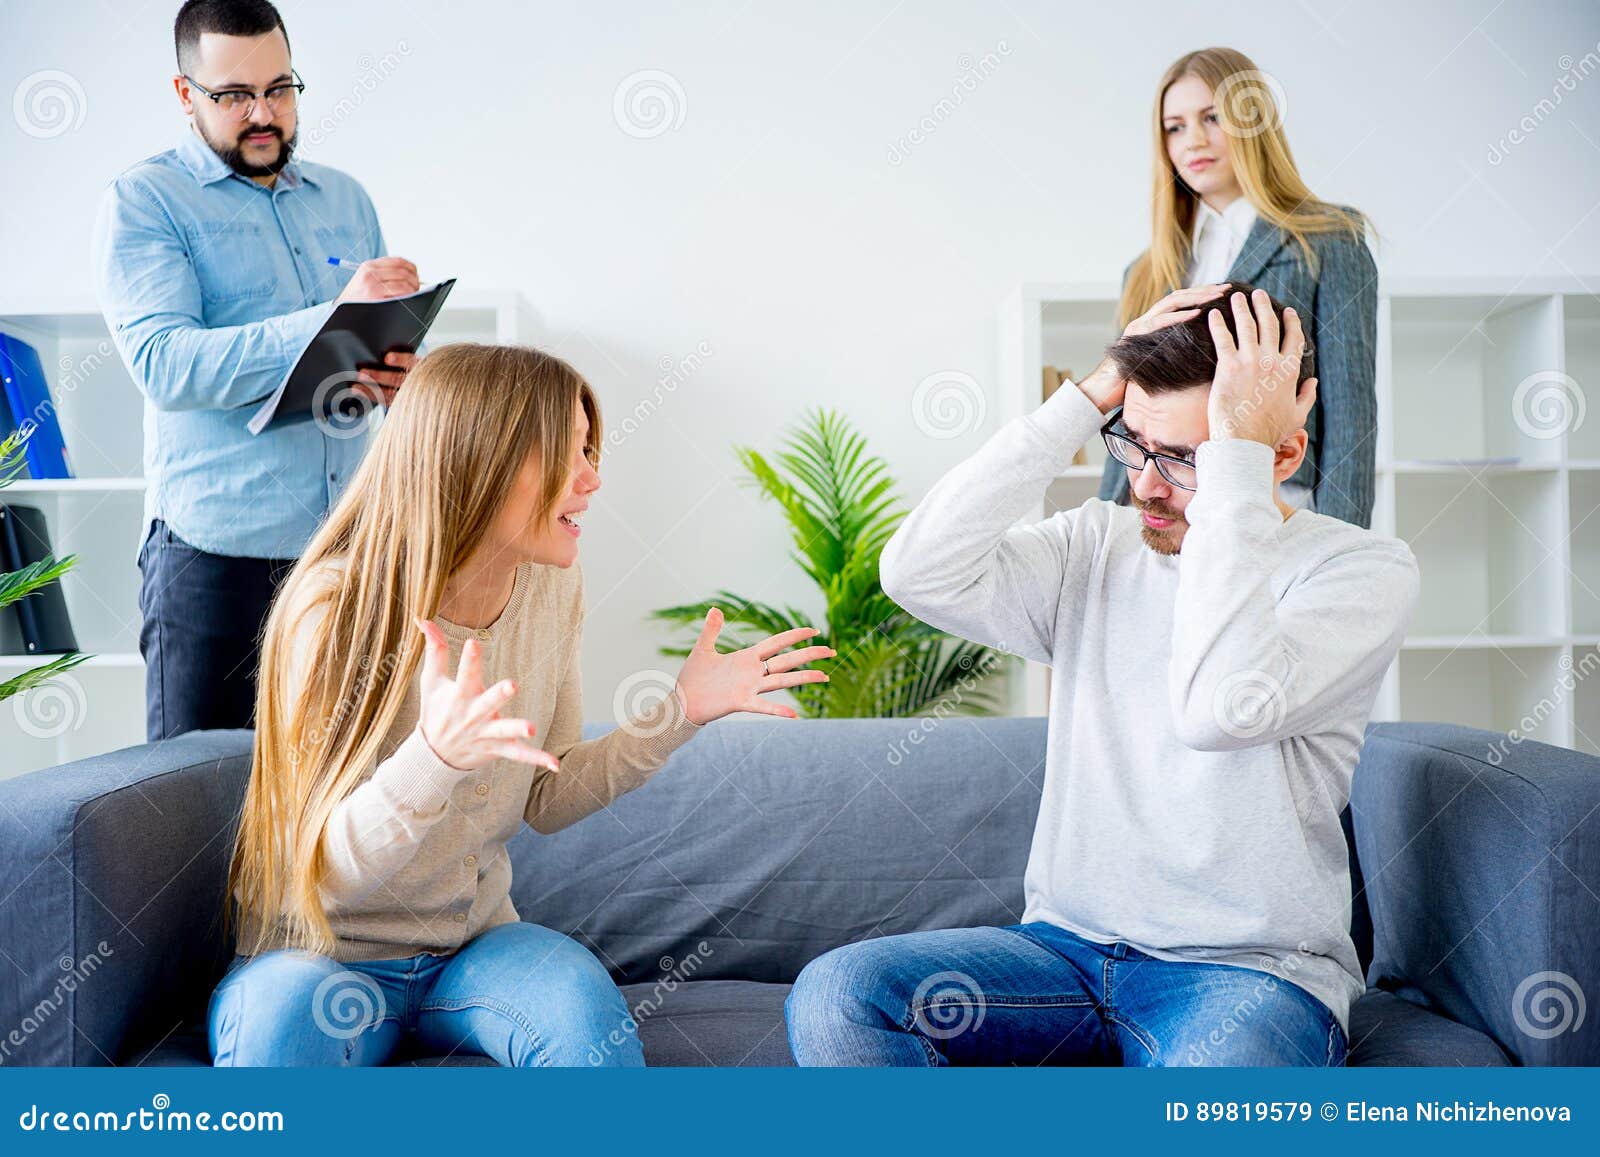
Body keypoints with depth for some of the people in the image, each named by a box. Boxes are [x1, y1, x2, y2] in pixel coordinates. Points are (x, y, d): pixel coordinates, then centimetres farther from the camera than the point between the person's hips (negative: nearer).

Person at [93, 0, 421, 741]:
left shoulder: (344, 199, 15)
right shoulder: (144, 201, -2)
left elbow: (395, 333, 18)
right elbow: (163, 363, -17)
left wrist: (405, 372, -8)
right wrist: (330, 320, -26)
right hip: (217, 551, -4)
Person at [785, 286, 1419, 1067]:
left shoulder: (1362, 568, -6)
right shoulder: (1097, 546, 7)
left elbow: (1220, 708, -27)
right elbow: (920, 572, -11)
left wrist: (1237, 451, -21)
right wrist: (1086, 399, -11)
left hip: (1251, 971, -5)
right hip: (1068, 945, 5)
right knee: (834, 995, -19)